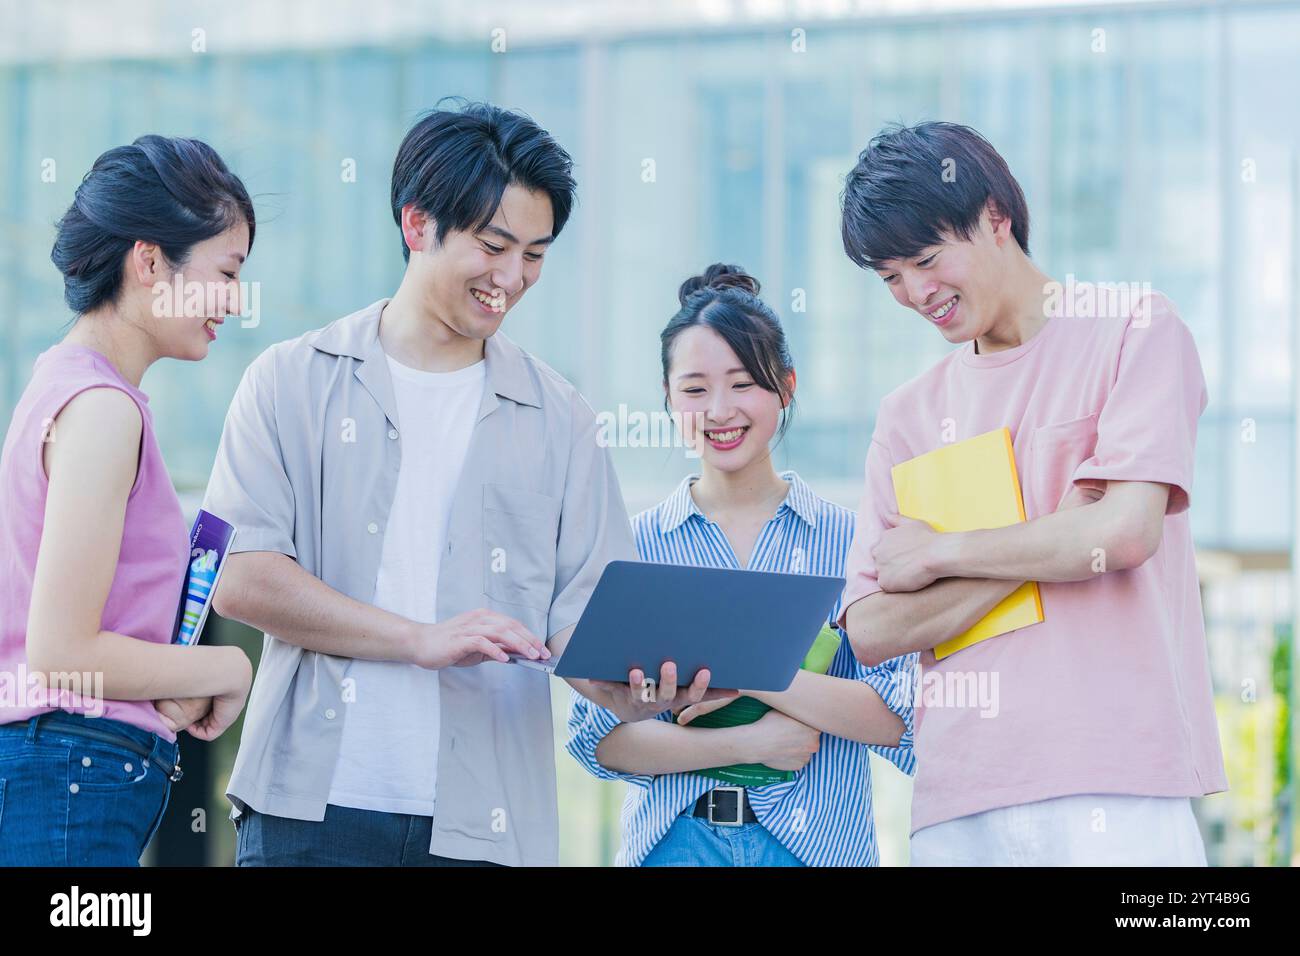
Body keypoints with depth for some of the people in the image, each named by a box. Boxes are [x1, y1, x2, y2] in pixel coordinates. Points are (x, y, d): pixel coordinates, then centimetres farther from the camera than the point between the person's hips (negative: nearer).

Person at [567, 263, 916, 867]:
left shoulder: (848, 539, 0)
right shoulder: (633, 545, 2)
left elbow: (893, 719, -9)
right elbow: (598, 737, -3)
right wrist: (745, 745, -14)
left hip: (818, 840, 0)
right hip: (675, 840, 0)